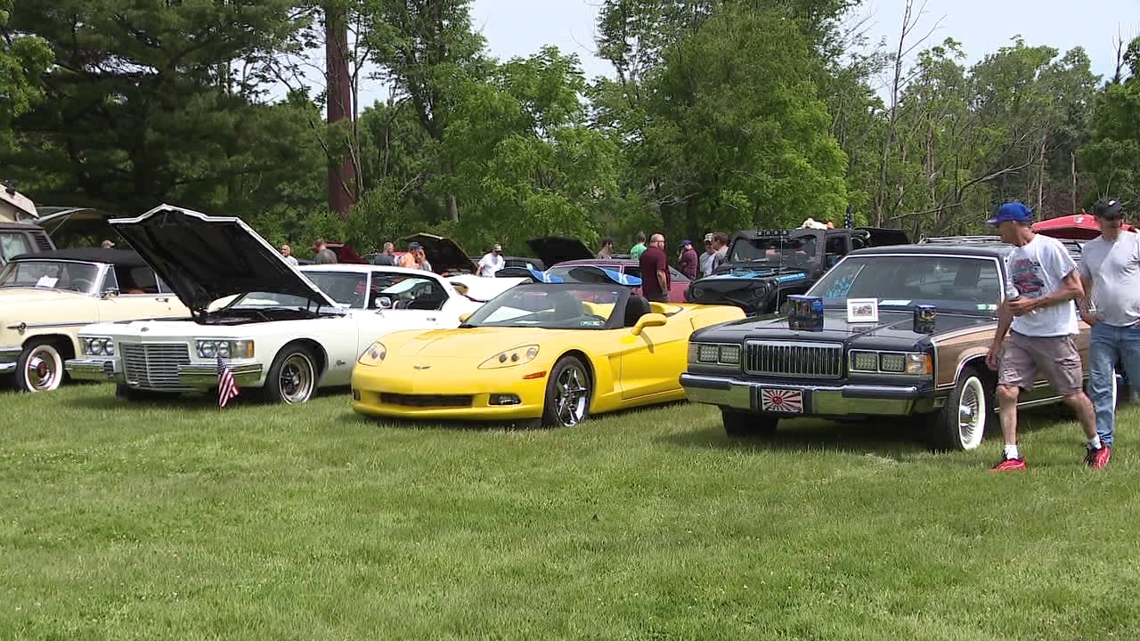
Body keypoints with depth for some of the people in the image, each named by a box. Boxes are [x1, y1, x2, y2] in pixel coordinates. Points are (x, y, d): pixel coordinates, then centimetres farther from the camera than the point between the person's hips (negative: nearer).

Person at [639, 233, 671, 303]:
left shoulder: (644, 254, 14)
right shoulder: (660, 253, -14)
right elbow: (660, 273, -23)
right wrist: (664, 289, -16)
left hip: (646, 292, 8)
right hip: (658, 292, -8)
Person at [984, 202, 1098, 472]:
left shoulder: (1050, 248, -12)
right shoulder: (1013, 257, 11)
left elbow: (1076, 290, -14)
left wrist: (1033, 303, -18)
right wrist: (997, 343, 18)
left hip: (1056, 336, -7)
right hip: (1021, 335, 7)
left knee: (1073, 396, 4)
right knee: (1005, 391, -7)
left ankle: (1096, 445, 27)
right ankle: (1012, 457, -4)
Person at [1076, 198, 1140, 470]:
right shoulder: (1089, 249, 10)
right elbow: (1083, 284, 23)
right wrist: (1084, 310, 7)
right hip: (1103, 327, 4)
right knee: (1099, 388, 1)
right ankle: (1102, 442, 7)